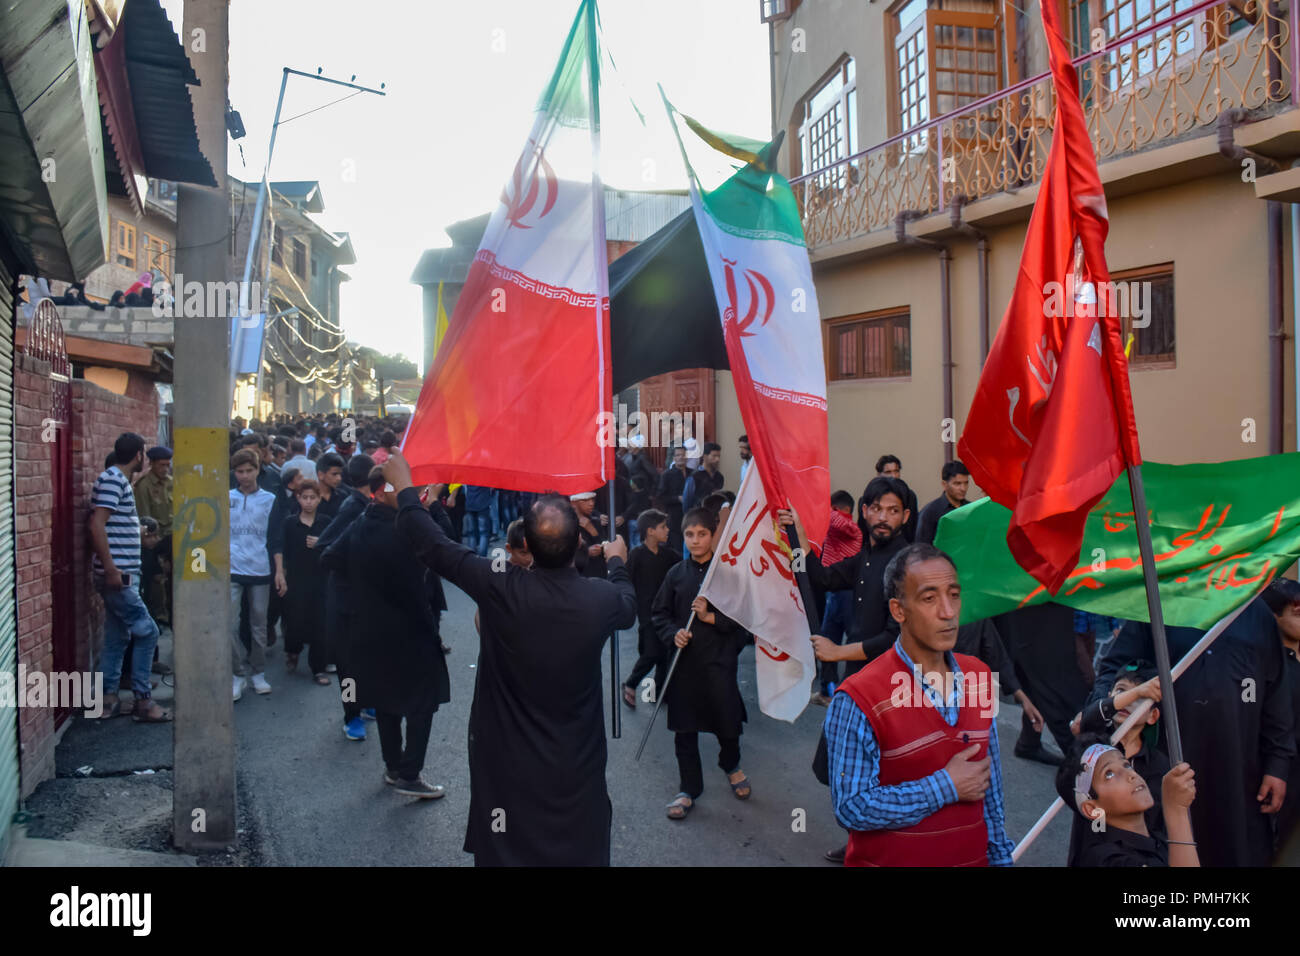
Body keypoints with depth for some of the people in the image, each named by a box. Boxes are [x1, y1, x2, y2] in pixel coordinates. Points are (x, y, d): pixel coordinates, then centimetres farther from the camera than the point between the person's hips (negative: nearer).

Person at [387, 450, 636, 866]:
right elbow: (628, 608, 9)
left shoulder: (499, 588, -22)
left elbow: (433, 546, -8)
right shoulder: (602, 598, -17)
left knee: (506, 849, 18)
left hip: (508, 761, 0)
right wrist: (617, 562, 29)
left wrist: (403, 486, 6)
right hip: (576, 762, 1)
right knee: (579, 849, 17)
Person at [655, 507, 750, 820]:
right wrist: (673, 634, -10)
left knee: (727, 720, 8)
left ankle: (731, 765, 40)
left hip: (720, 659, -2)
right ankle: (689, 789, 22)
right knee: (684, 729, 6)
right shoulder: (676, 573, 3)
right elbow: (659, 613, 8)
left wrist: (710, 617, -18)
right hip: (684, 660, 2)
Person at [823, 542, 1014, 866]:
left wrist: (999, 856, 6)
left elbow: (991, 785, 5)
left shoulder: (980, 678, -3)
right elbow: (850, 807, -22)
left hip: (972, 857, 5)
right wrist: (945, 787, -20)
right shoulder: (857, 701, -21)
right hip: (888, 859, -5)